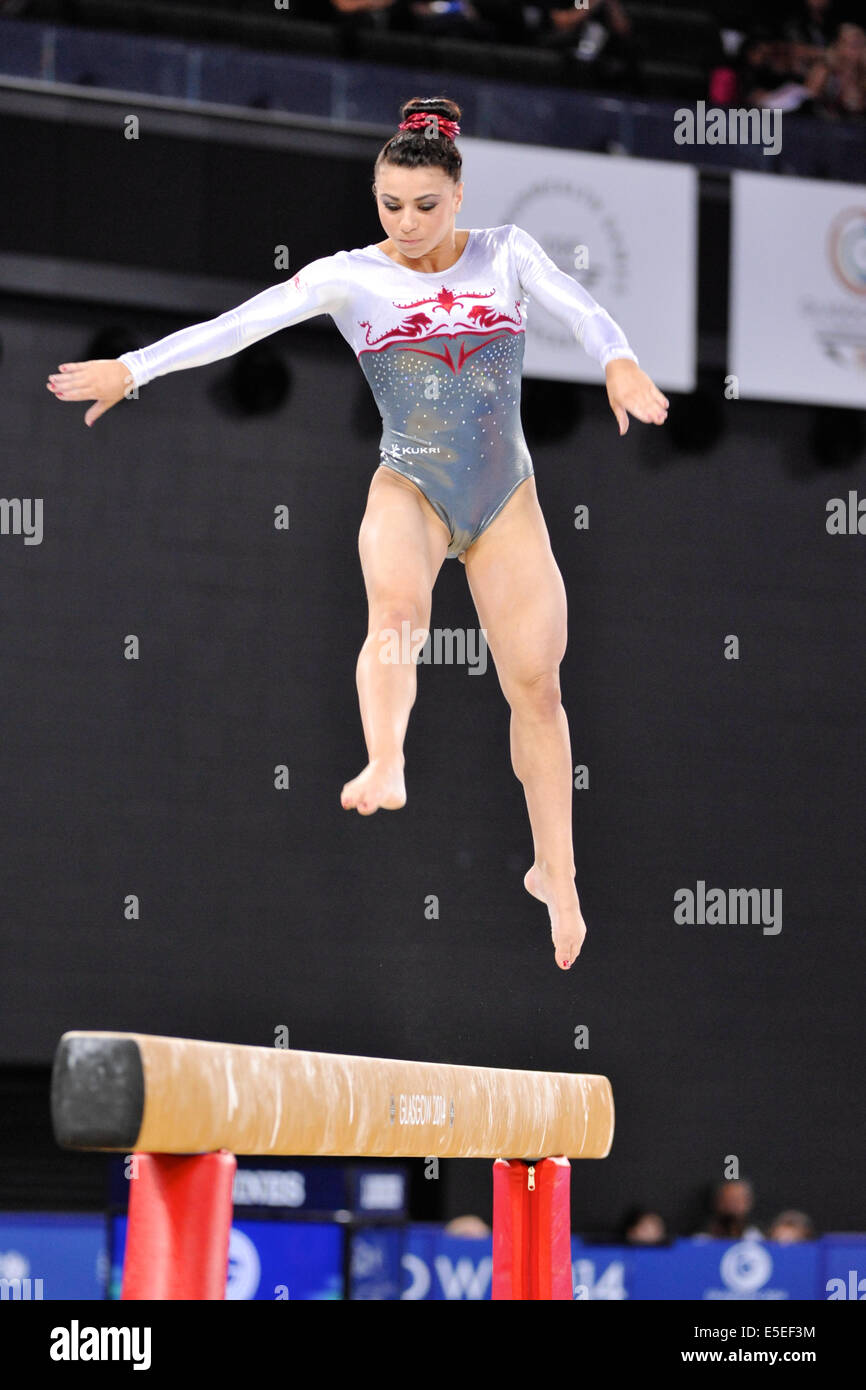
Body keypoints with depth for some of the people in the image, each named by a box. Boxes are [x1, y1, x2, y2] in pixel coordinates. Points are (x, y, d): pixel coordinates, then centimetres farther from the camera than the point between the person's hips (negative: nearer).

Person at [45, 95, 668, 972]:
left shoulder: (505, 253, 1)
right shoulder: (349, 277, -1)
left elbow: (575, 306, -16)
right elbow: (238, 325, -8)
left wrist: (618, 362, -38)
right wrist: (132, 368, -15)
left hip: (506, 498, 2)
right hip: (411, 485, -2)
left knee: (535, 683, 5)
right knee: (396, 604, -36)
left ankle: (553, 870, 20)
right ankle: (384, 769, -58)